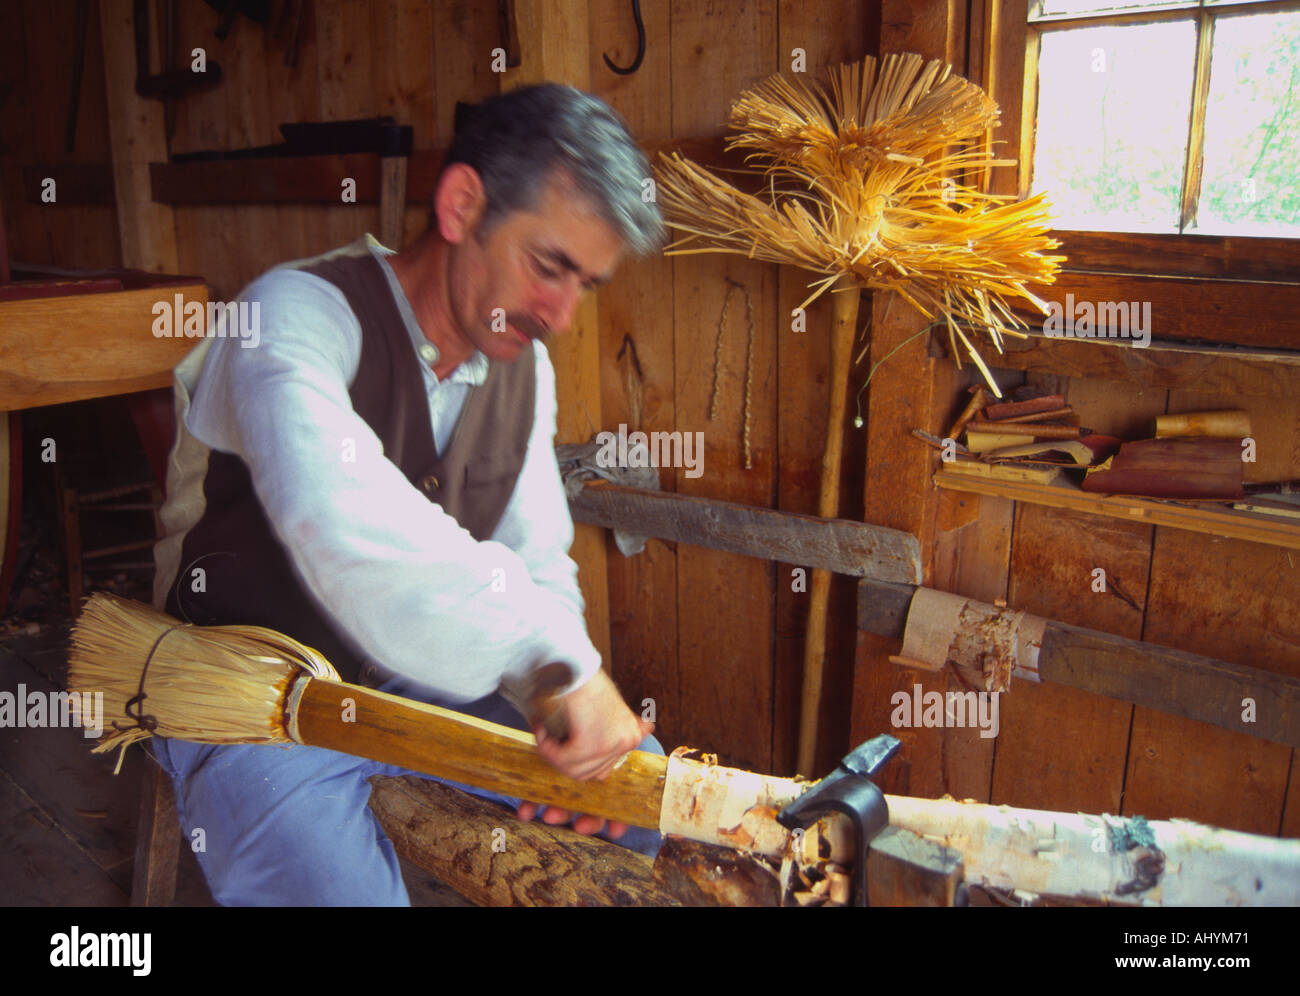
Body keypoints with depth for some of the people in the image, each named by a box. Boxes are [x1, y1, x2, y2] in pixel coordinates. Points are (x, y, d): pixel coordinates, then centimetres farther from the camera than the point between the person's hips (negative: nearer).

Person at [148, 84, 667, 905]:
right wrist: (559, 657, -43)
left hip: (412, 681, 6)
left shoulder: (527, 369, 2)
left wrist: (569, 685, -17)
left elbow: (537, 561, 2)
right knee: (347, 888, -30)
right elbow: (342, 520, -42)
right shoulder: (300, 313, -22)